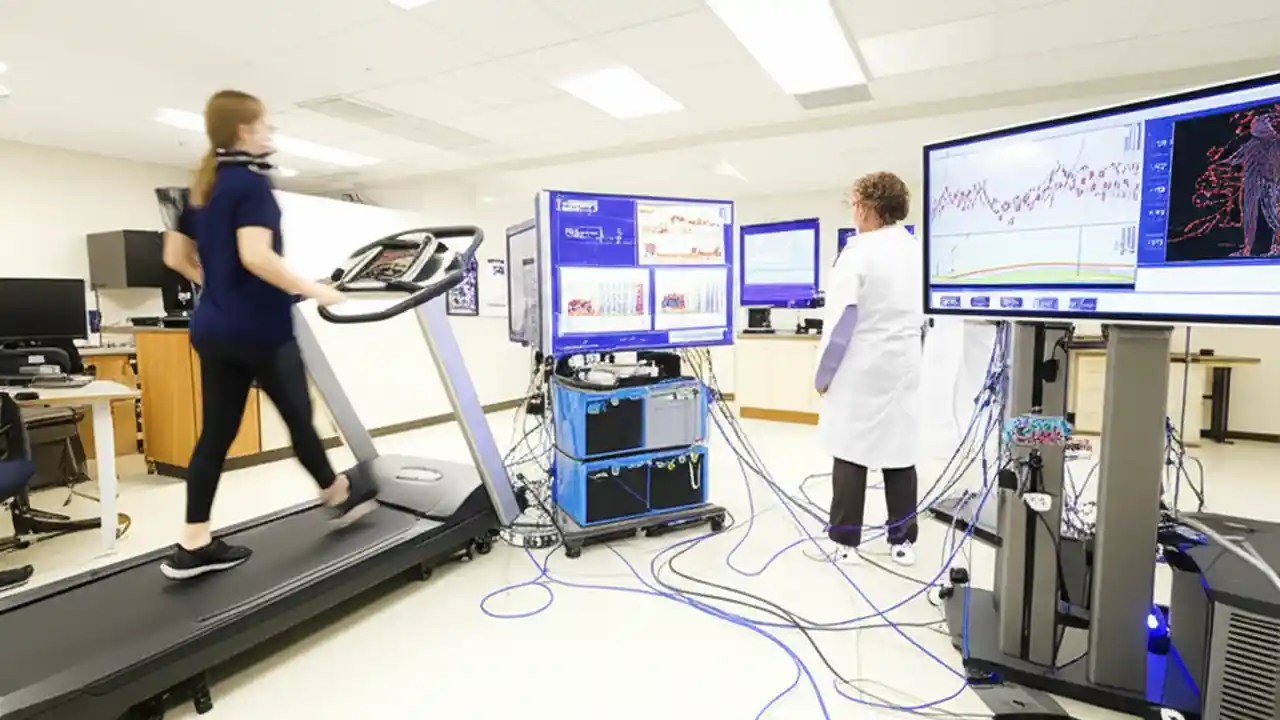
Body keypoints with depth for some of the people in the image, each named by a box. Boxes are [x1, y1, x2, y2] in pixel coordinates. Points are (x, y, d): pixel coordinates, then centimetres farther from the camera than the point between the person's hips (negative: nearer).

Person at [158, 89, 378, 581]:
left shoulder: (200, 187, 15)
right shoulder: (251, 182, -12)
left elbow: (174, 256, 19)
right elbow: (256, 256, -25)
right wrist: (311, 290, -18)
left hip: (214, 328, 8)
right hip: (258, 328, -8)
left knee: (216, 432, 8)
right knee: (298, 417, 7)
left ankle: (193, 545, 12)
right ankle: (339, 497, 26)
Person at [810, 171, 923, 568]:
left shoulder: (859, 252, -12)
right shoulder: (919, 251, 8)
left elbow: (841, 320, -15)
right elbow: (924, 315, 15)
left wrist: (823, 374, -7)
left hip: (860, 371, -6)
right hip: (904, 368, 6)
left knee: (851, 453, 2)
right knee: (901, 452, 10)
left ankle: (843, 541, 10)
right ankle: (902, 541, 18)